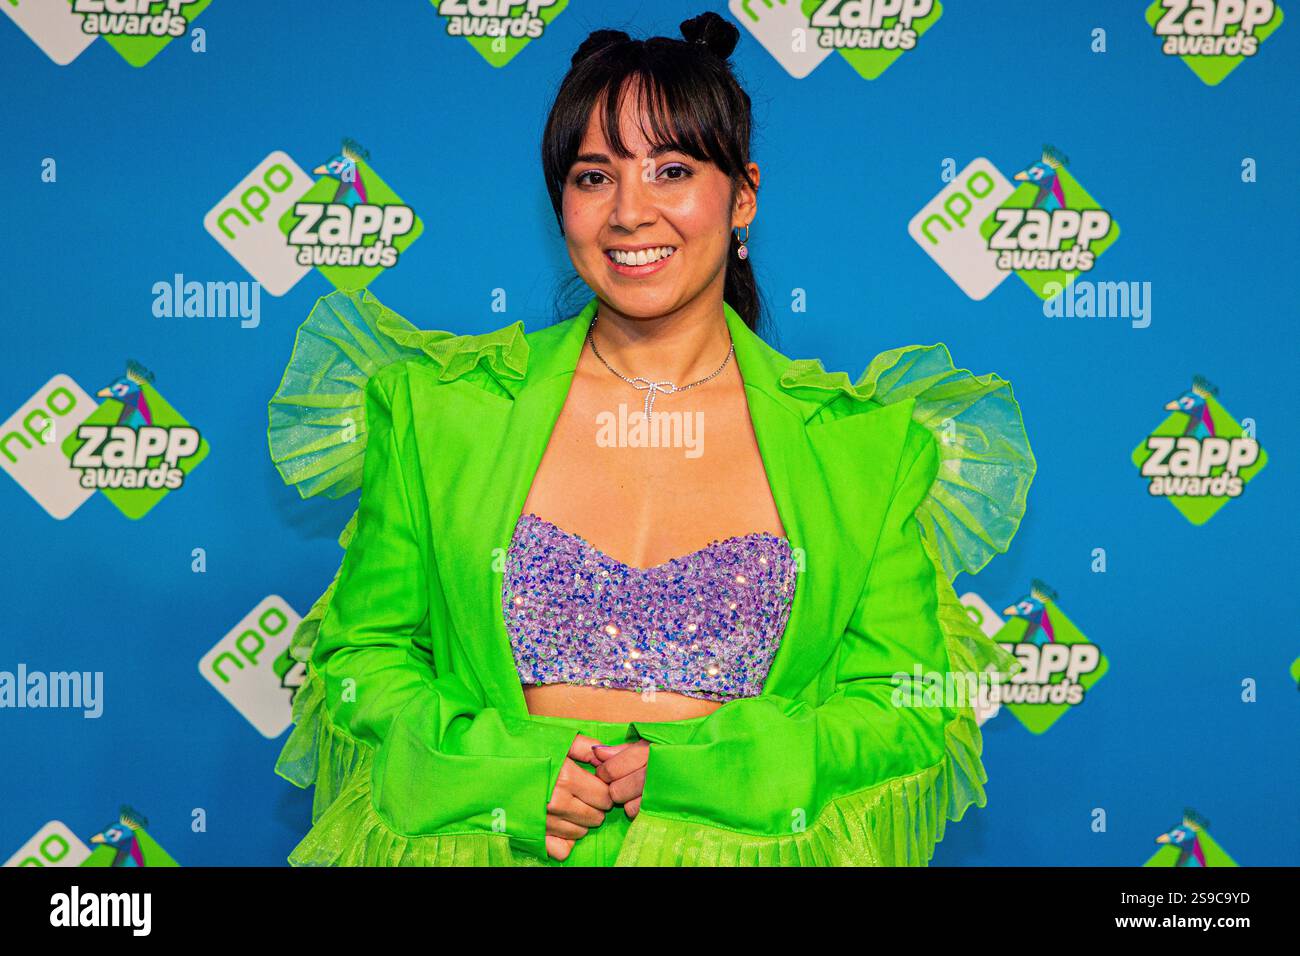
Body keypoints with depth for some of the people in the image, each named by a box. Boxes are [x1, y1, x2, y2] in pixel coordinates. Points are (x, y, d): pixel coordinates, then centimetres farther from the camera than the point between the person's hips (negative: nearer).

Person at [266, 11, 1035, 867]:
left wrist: (687, 771, -10)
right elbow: (362, 650, 8)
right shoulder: (440, 414, 5)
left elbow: (911, 707, 2)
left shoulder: (862, 445, 3)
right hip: (495, 843, 1)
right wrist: (503, 774, -9)